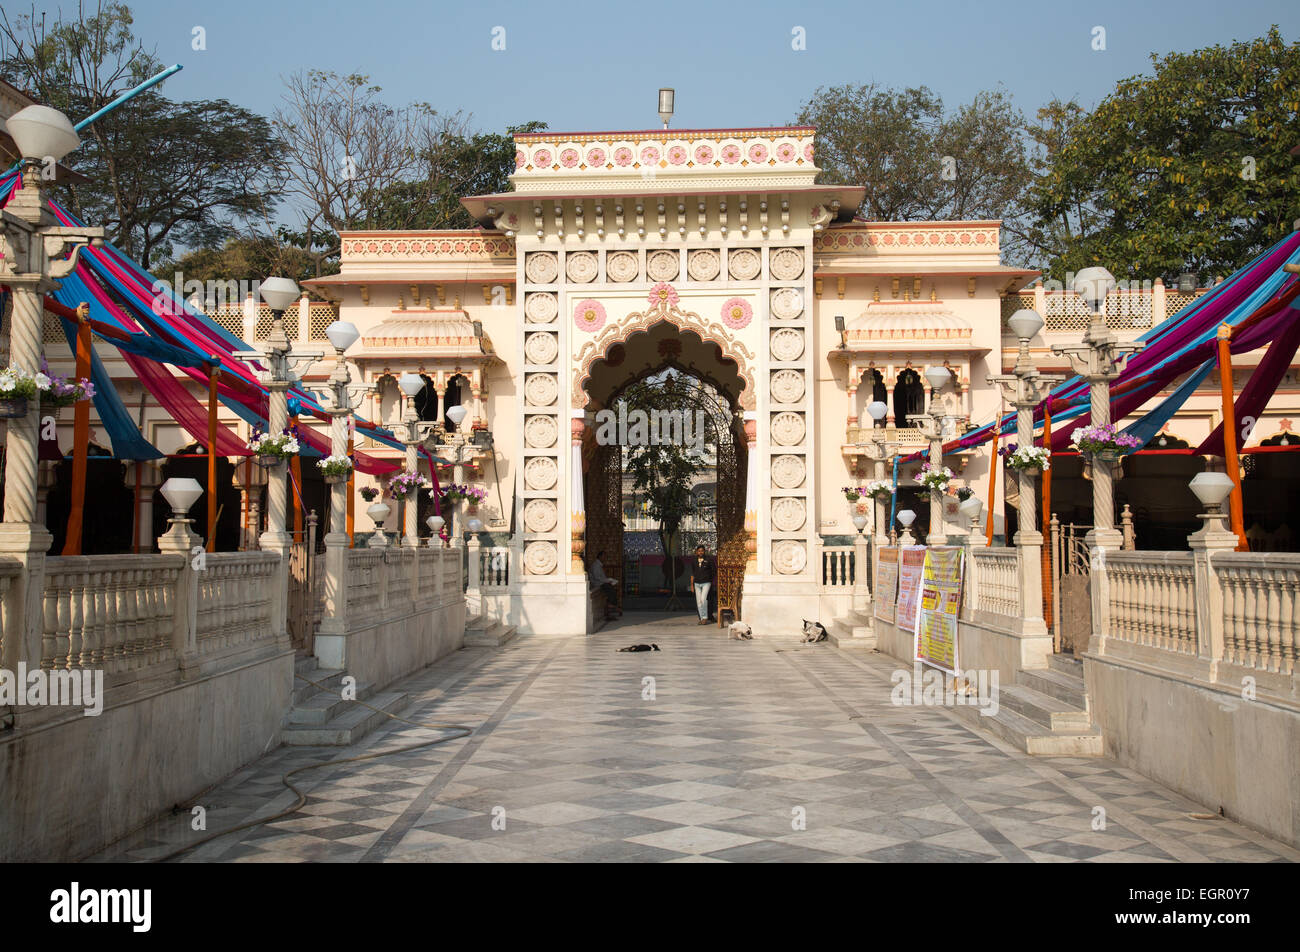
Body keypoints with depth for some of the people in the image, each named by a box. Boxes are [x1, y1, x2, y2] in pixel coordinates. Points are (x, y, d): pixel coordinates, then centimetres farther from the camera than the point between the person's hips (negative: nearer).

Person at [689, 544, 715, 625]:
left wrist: (713, 583, 6)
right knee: (699, 602, 2)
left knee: (703, 599, -18)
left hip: (706, 583, -3)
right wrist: (692, 585, 10)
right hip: (697, 583, 3)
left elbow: (713, 572, 7)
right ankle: (701, 618, 10)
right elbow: (692, 574, 13)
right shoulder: (693, 561, 8)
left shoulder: (708, 560, 0)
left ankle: (705, 617, -7)